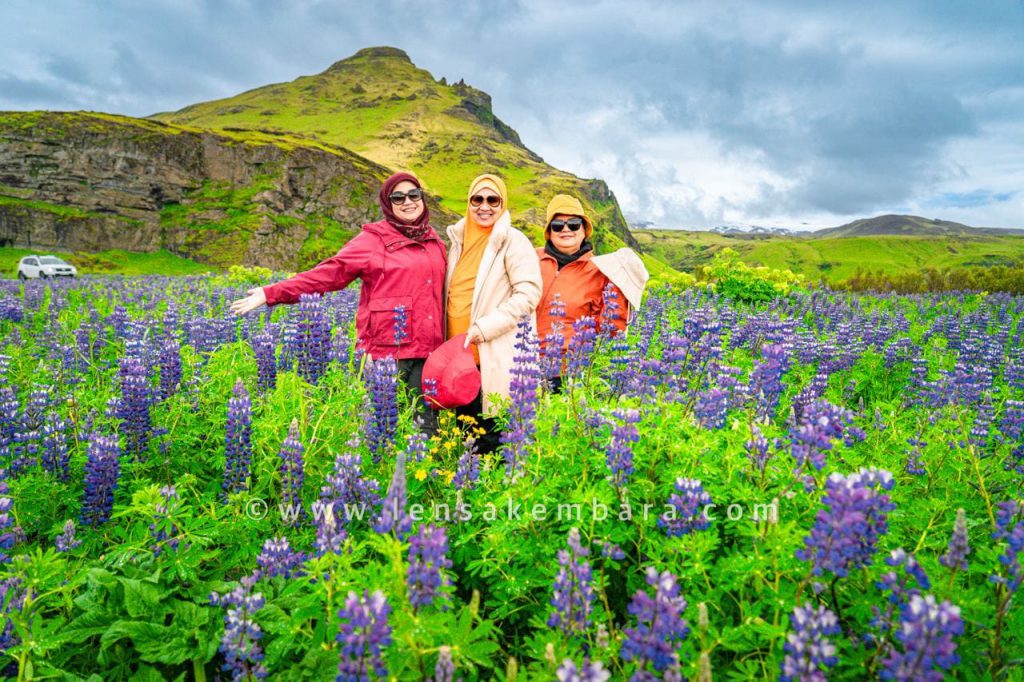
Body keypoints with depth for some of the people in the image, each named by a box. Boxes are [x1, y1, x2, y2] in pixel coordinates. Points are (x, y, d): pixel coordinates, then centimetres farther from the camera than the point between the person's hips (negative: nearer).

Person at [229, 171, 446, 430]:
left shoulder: (435, 242, 15)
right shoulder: (374, 239, 0)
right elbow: (329, 272, -3)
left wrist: (442, 346, 19)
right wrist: (272, 293, -8)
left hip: (426, 352, 4)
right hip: (387, 349, -4)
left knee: (427, 427, 6)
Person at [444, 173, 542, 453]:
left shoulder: (513, 241, -5)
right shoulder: (460, 239, 14)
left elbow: (529, 293, -13)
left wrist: (484, 328, -17)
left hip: (497, 359, -6)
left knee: (492, 438, -3)